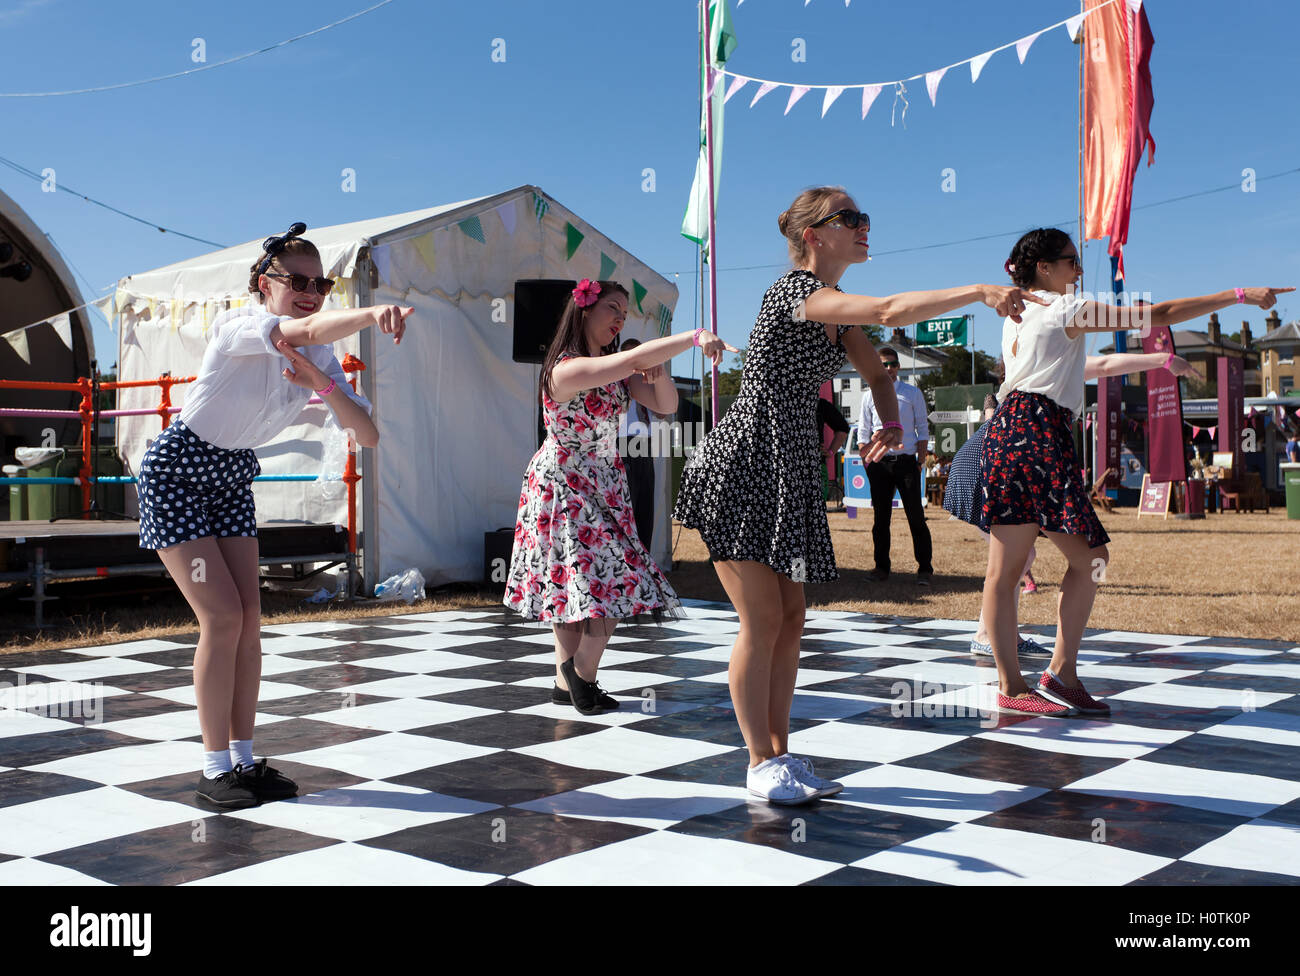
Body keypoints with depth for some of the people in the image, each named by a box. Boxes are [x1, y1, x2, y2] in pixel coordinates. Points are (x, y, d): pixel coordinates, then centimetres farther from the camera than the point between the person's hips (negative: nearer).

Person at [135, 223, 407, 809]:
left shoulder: (321, 358, -5)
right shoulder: (239, 327, -25)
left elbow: (367, 437, -14)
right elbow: (306, 331, -48)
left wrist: (322, 383, -29)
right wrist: (373, 314, -64)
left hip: (232, 479, 7)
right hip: (175, 474, -7)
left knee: (248, 617, 0)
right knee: (222, 616, -13)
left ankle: (243, 759, 10)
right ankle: (214, 769, -3)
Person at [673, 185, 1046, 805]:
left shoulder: (836, 309, 13)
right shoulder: (794, 290, -16)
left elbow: (875, 372, 24)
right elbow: (890, 312, -29)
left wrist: (891, 422, 4)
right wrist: (982, 292, -31)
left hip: (790, 470, 9)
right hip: (742, 466, -9)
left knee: (789, 620, 8)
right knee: (762, 619, -7)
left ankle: (780, 754, 16)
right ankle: (761, 764, 2)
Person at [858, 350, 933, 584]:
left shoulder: (912, 393, 6)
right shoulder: (870, 395, 9)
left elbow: (923, 429, 7)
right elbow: (863, 431, 13)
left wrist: (920, 461, -1)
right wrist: (866, 461, 4)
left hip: (906, 460, -2)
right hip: (879, 461, 2)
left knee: (916, 516, -4)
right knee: (880, 517, 5)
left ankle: (925, 569, 1)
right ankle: (881, 567, 14)